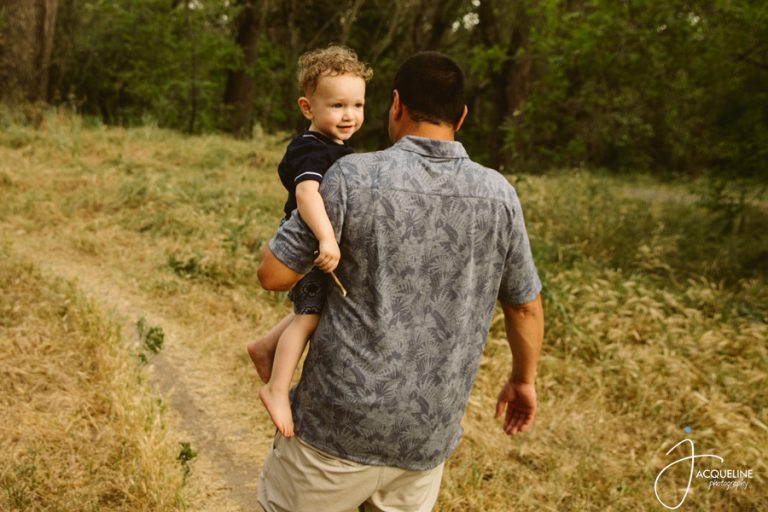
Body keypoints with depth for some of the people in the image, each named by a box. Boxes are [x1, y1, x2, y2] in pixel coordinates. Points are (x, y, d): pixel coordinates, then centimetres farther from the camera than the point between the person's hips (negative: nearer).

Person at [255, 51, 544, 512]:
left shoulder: (353, 177, -13)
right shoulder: (498, 195, -3)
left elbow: (274, 274, -7)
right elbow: (525, 305, 8)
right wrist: (524, 378, 25)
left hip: (340, 422, -3)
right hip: (429, 434, 3)